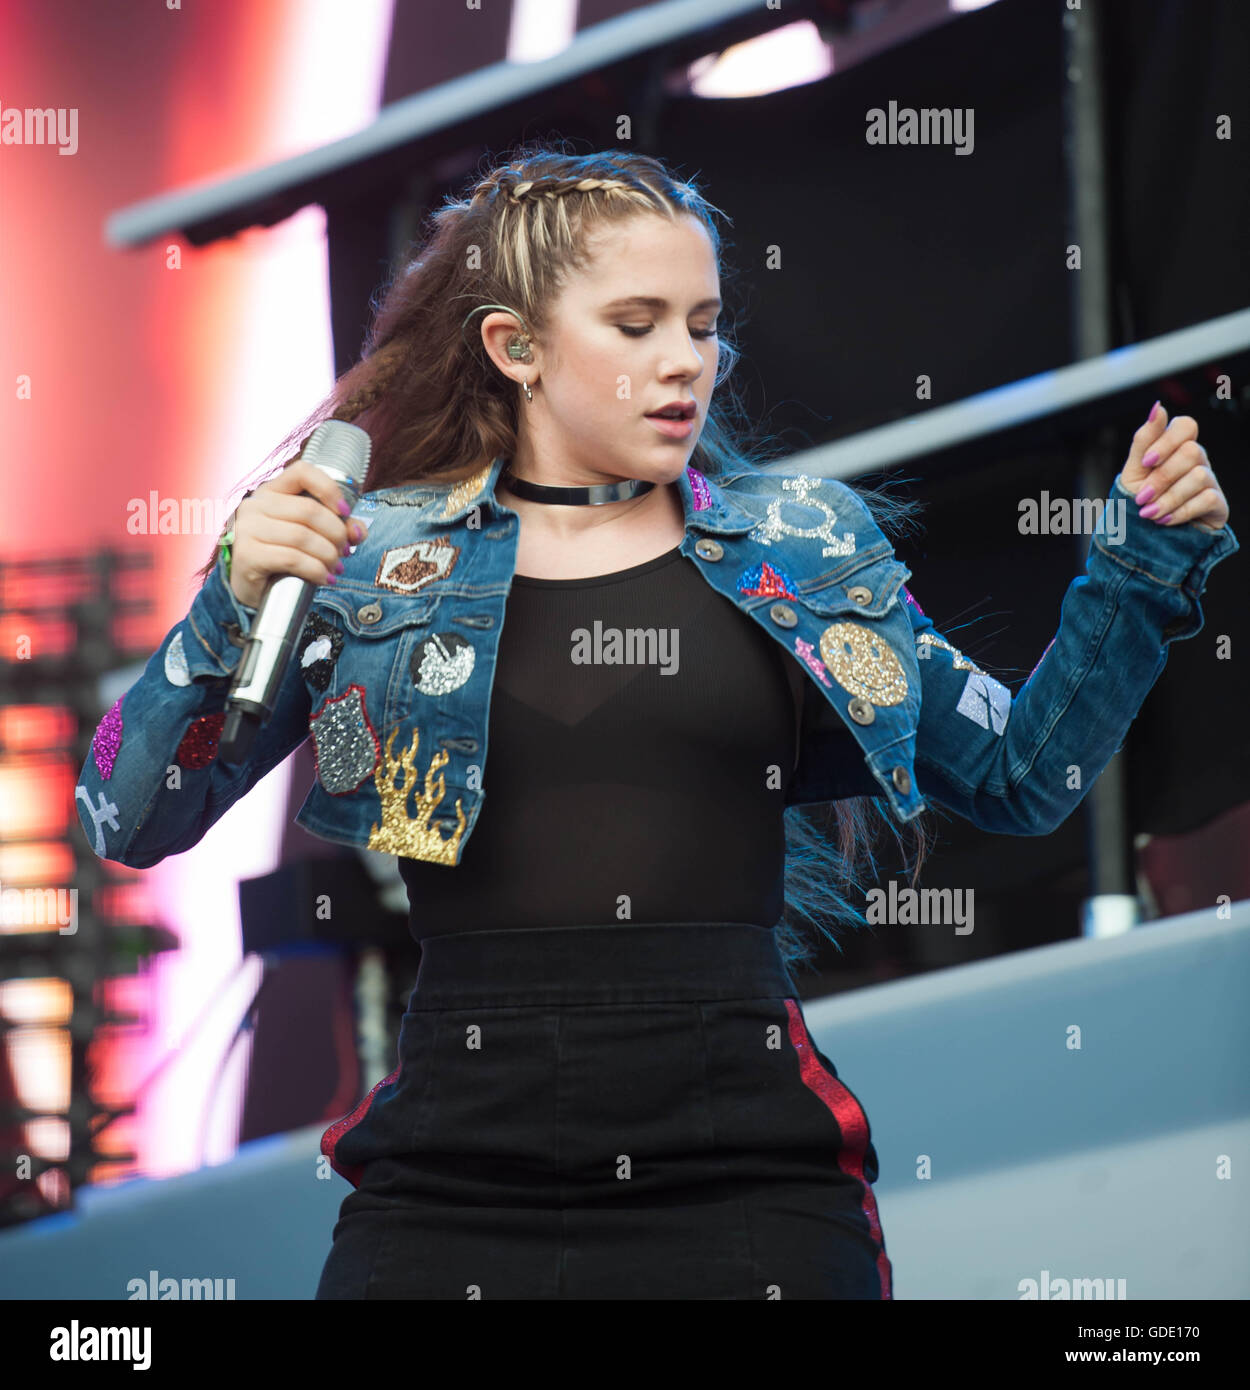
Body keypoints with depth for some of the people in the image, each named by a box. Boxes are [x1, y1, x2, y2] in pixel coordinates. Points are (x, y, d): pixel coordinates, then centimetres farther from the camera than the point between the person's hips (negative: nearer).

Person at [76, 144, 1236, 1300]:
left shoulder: (802, 554, 10)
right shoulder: (377, 557, 5)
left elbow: (1022, 775, 16)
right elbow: (129, 821, 2)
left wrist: (1145, 563, 5)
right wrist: (234, 602, -14)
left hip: (748, 1183, 1)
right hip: (449, 1192, -1)